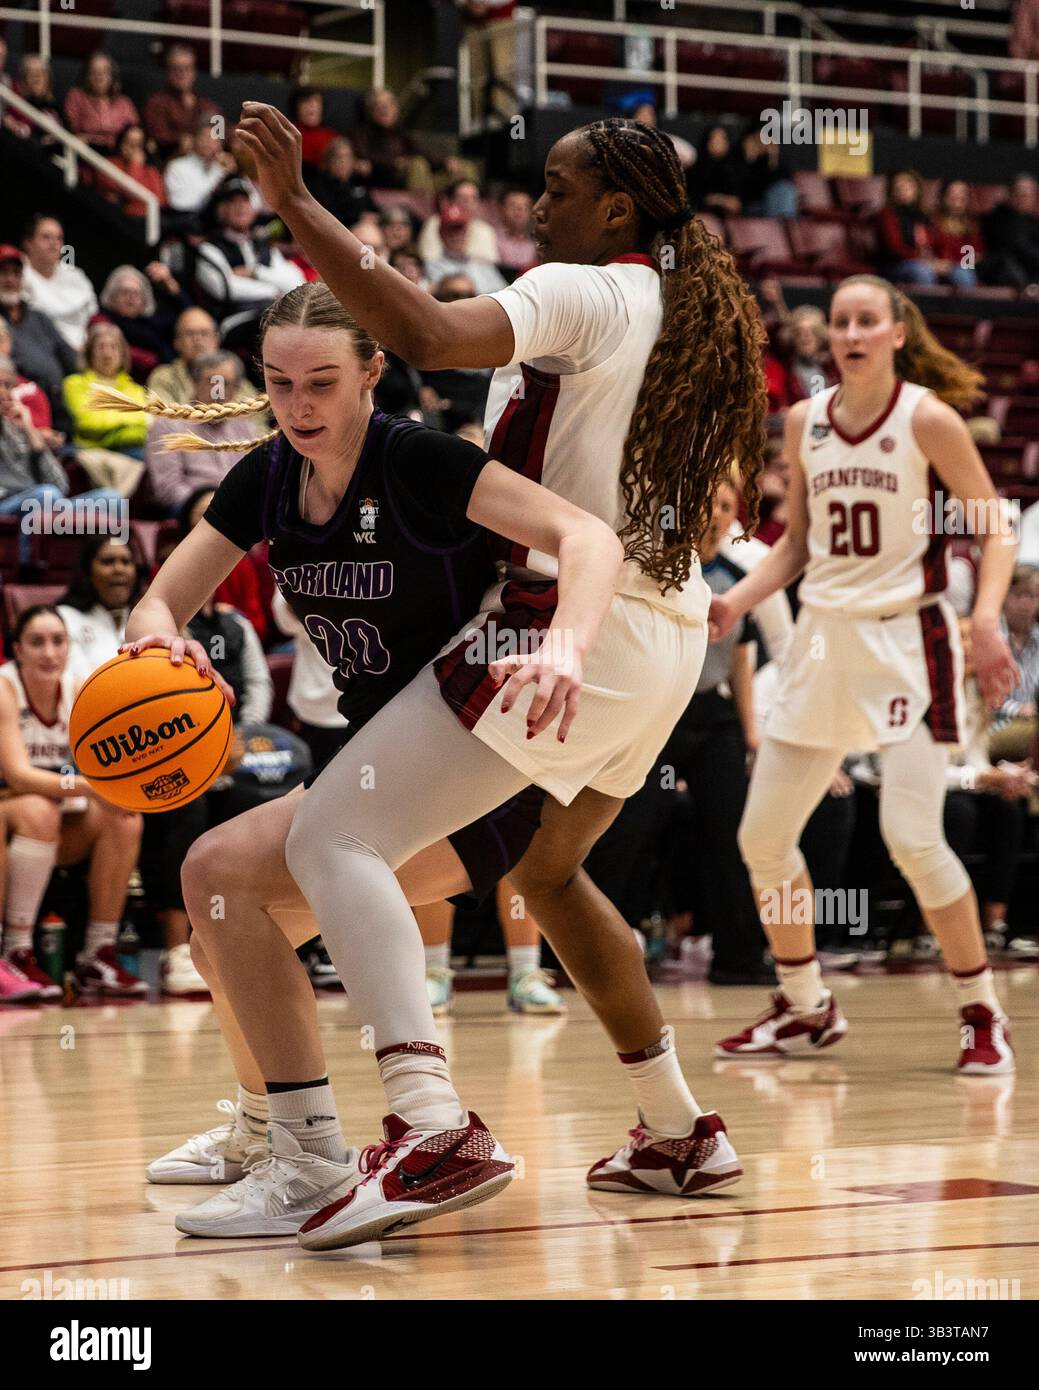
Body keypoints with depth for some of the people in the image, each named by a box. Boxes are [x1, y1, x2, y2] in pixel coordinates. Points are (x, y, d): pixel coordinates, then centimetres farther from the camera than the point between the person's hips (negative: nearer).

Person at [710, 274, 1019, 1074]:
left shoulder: (928, 419, -8)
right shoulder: (804, 422, 6)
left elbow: (996, 526, -6)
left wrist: (986, 619, -21)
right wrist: (739, 601, 0)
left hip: (907, 639, -6)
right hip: (825, 638, 6)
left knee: (912, 836, -16)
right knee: (762, 836, 5)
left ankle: (982, 1012, 2)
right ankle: (807, 1010, 23)